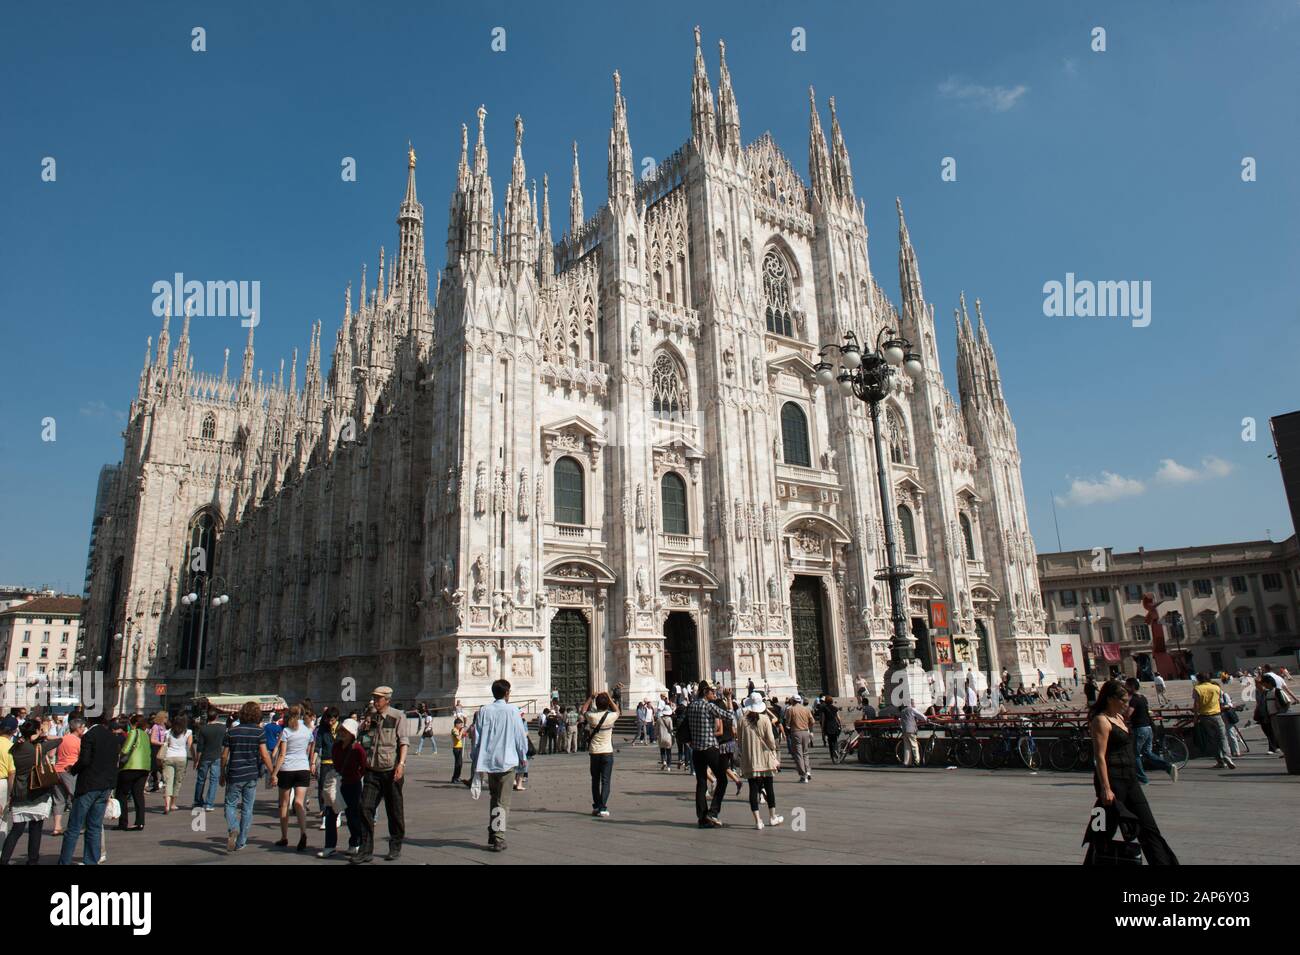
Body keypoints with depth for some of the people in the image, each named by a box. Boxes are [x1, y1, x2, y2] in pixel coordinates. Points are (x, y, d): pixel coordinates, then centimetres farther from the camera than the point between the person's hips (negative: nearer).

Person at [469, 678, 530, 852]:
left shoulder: (484, 711, 0)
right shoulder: (512, 711, -6)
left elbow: (477, 738, 2)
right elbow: (521, 736, -2)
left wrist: (477, 761, 11)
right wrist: (523, 757, 12)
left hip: (489, 761, 3)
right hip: (507, 761, -3)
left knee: (493, 798, 20)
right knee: (503, 801, 1)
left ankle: (492, 834, 25)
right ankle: (498, 839, -3)